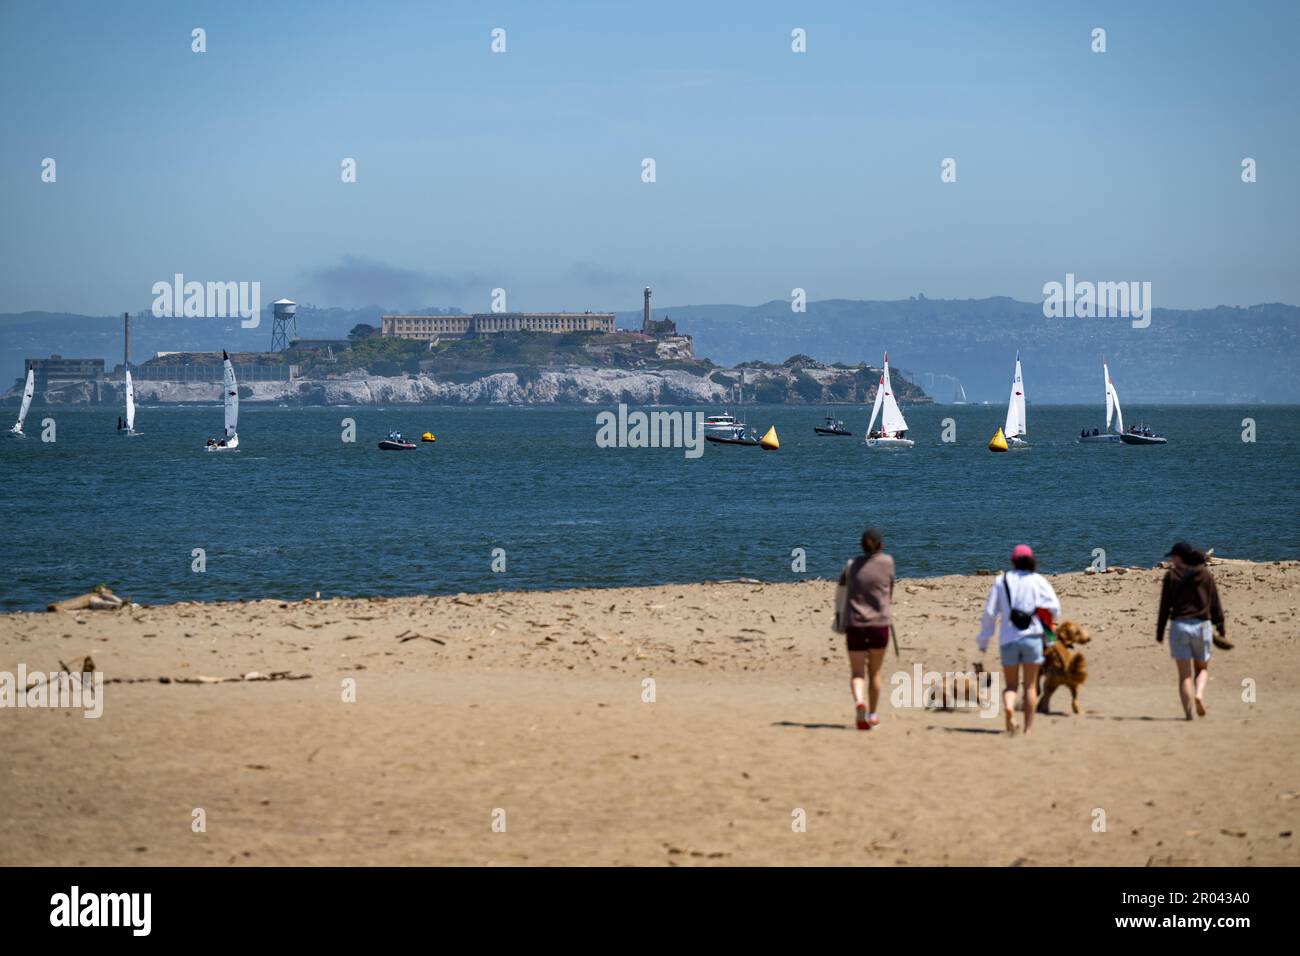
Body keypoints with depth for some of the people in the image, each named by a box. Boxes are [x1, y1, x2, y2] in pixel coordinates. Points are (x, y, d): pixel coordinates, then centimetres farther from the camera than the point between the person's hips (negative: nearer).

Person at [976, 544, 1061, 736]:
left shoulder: (1002, 581, 6)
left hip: (1008, 639, 1)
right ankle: (1028, 729, 7)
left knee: (1011, 684, 10)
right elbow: (1055, 608, -5)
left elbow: (989, 612, 5)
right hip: (1032, 637, -1)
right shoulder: (1039, 581, 3)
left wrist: (983, 640, 13)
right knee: (1030, 686, 9)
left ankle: (1008, 706, -22)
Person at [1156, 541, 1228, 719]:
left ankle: (1188, 713, -6)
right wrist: (1222, 629, 13)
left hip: (1179, 625, -2)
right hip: (1202, 625, 2)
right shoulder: (1205, 574, 5)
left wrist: (1159, 633, 3)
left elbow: (1165, 606, -2)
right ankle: (1199, 693, -13)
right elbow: (1215, 604, 7)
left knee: (1184, 674, 3)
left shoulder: (1171, 575, -2)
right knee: (1202, 669, 17)